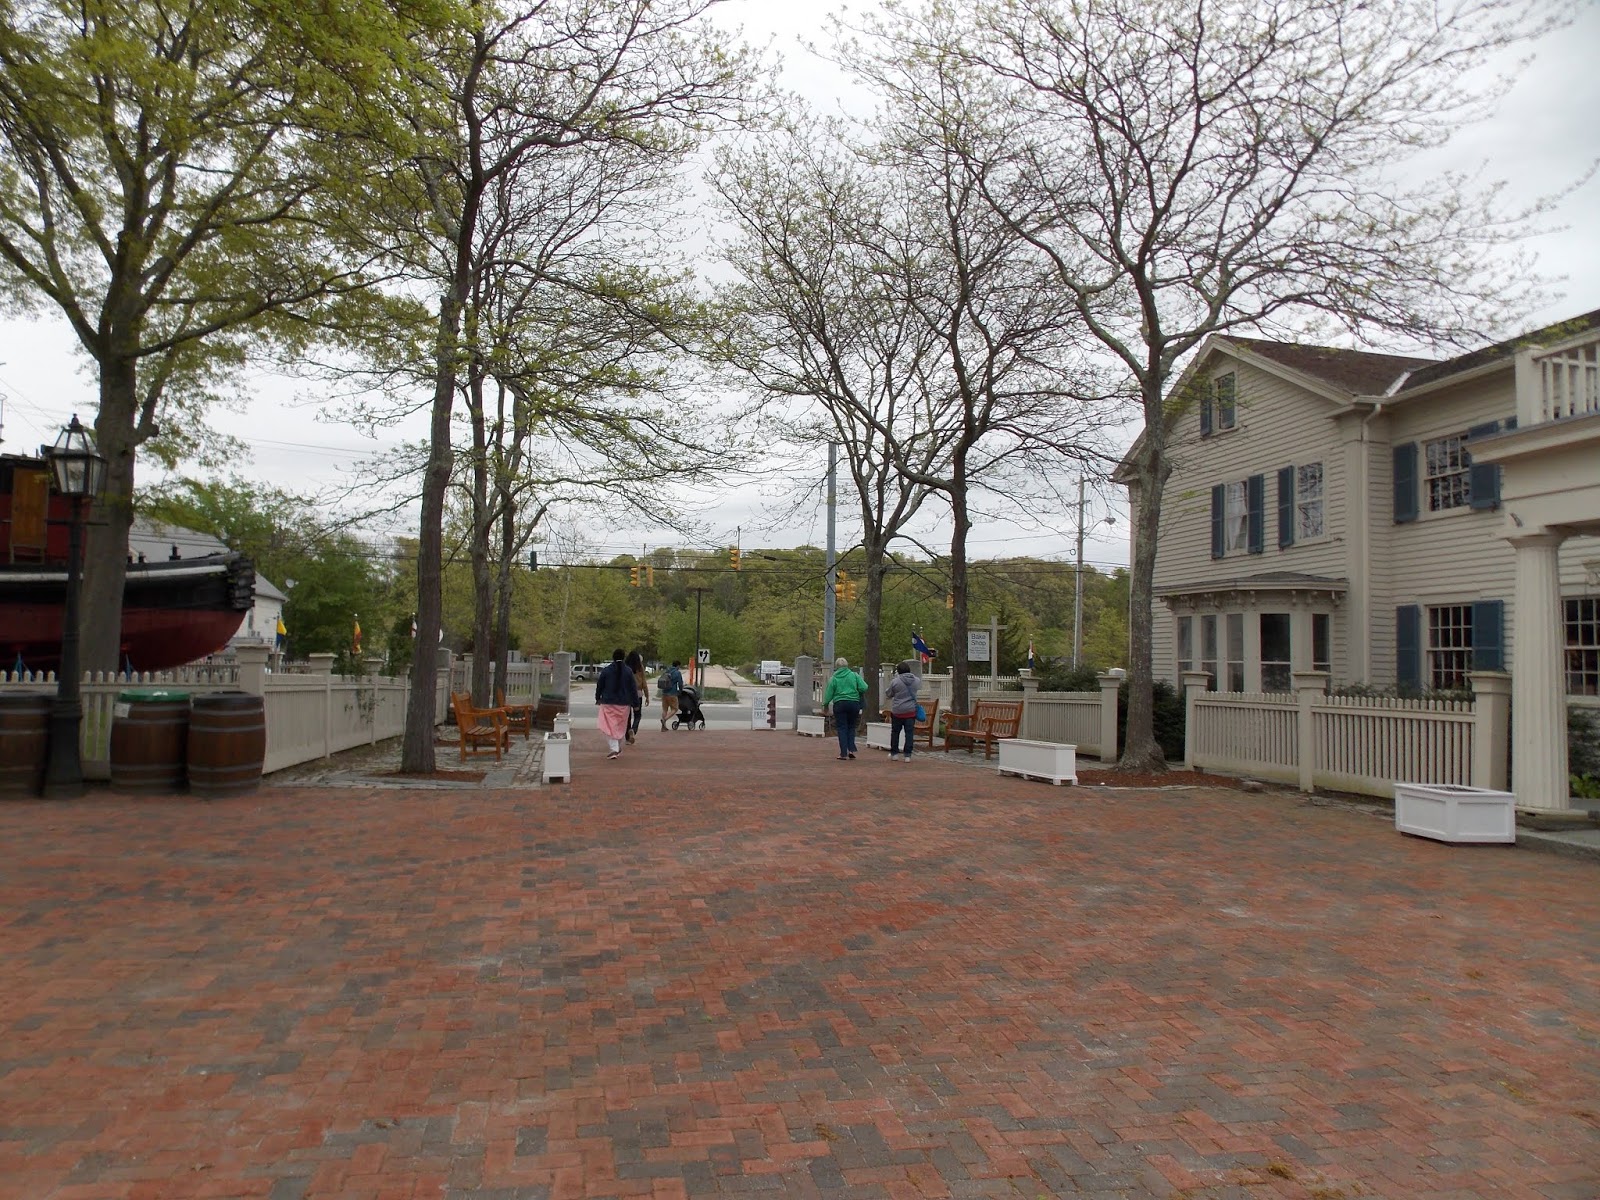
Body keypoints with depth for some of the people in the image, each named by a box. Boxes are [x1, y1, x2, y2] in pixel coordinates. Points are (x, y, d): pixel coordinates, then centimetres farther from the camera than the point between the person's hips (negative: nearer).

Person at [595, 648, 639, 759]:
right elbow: (633, 688, -1)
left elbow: (599, 685, 3)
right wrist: (635, 703, 6)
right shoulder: (628, 671, -3)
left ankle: (614, 748, -14)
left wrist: (597, 698, 19)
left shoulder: (606, 670, -5)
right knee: (621, 726, 17)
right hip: (624, 704, 2)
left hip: (608, 702, -2)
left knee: (609, 726, 0)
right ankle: (618, 748, 28)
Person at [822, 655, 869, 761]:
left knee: (842, 728, 4)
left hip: (839, 704, -1)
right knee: (851, 727, 15)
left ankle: (844, 753, 1)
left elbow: (829, 693, 0)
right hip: (854, 703, 1)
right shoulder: (854, 675, 1)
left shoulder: (834, 678, -1)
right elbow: (864, 688, -6)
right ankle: (851, 749, 2)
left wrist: (825, 703, 17)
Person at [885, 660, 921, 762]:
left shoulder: (895, 681, -10)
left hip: (897, 711, -2)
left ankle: (894, 753, 21)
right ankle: (908, 755, 3)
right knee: (909, 733, 5)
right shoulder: (916, 680, -1)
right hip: (911, 711, 2)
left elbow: (889, 695, 2)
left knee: (895, 732, 14)